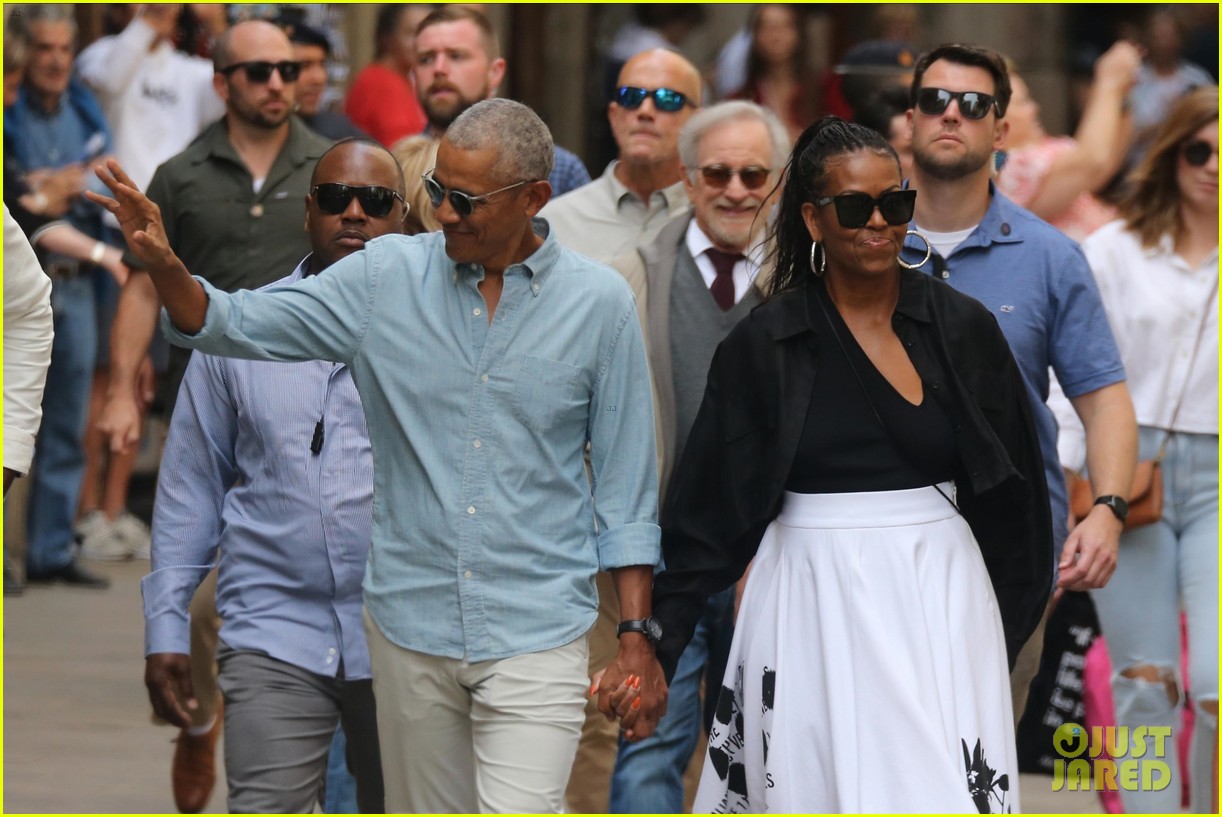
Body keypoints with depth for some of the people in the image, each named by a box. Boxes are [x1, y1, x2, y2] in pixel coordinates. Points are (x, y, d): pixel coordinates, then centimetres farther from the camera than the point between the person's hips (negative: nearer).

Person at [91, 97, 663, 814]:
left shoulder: (600, 303, -1)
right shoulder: (387, 279, 2)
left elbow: (626, 485, 3)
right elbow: (240, 325, 2)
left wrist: (636, 637, 0)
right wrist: (163, 264, -18)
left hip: (537, 636, -3)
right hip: (411, 626, 3)